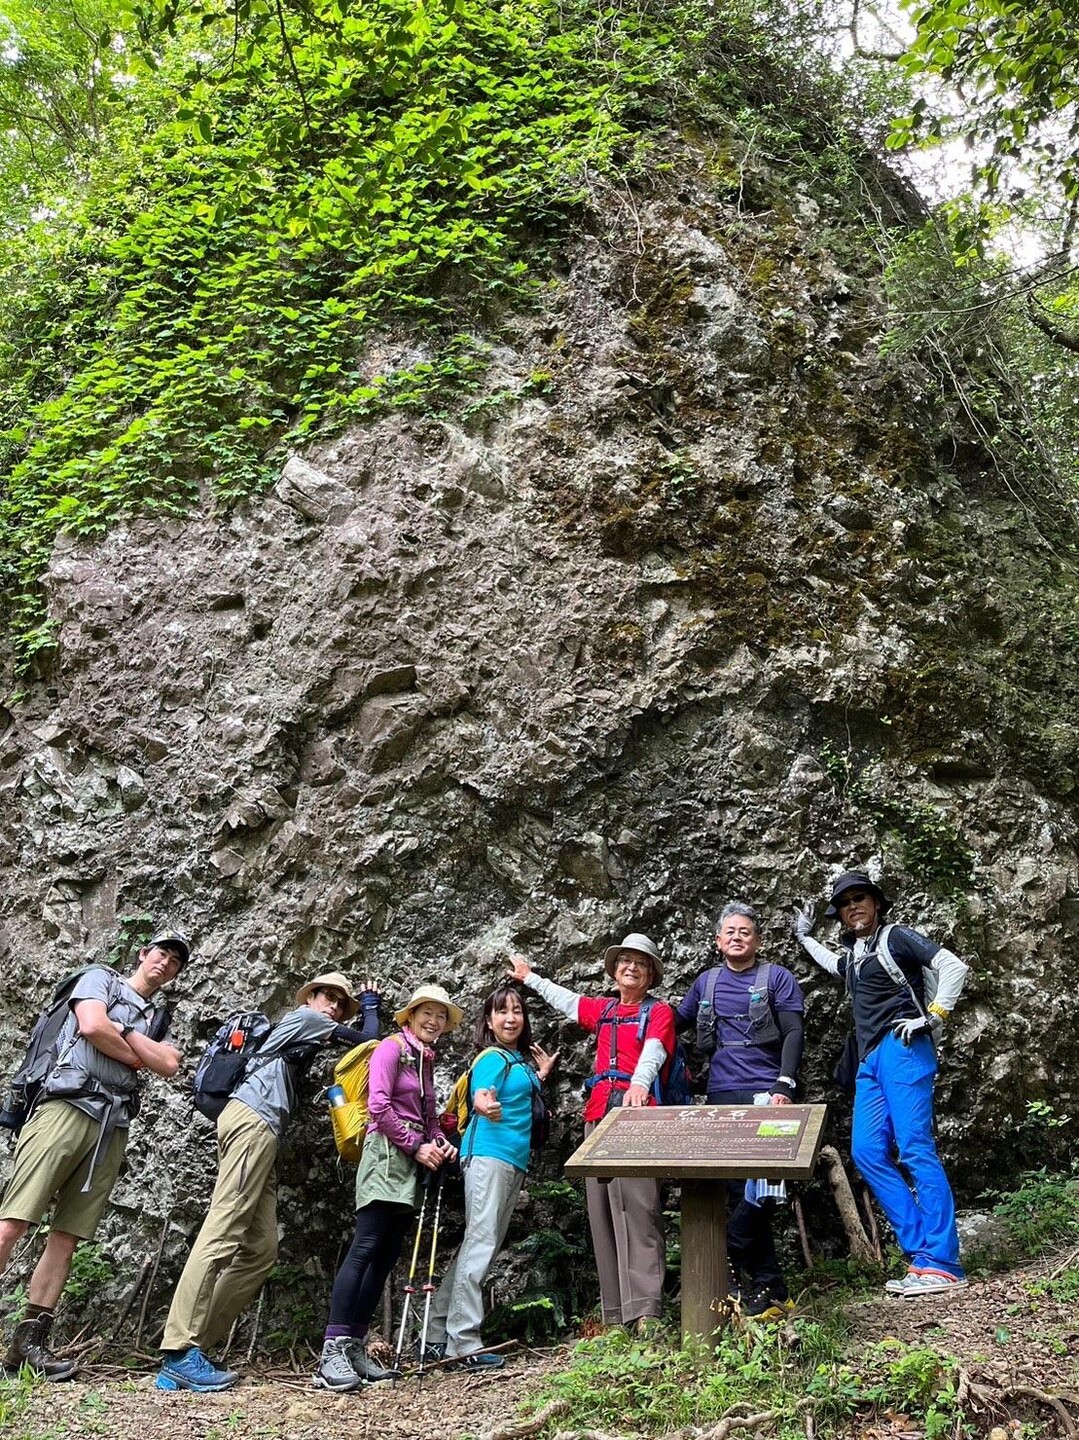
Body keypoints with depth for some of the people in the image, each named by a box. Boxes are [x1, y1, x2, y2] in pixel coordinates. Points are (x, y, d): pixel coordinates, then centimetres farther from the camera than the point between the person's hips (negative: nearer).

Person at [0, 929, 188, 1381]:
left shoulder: (160, 1020, 24)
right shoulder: (101, 979, 11)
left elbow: (168, 1065, 6)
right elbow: (91, 1026, -8)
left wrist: (122, 1030, 1)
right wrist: (137, 1056, 3)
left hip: (113, 1129, 5)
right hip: (67, 1107, -5)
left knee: (66, 1238, 3)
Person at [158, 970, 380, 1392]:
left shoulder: (303, 1039, 34)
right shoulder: (304, 1017, 8)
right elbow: (368, 1038, 10)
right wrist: (372, 1004, 28)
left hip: (259, 1130, 10)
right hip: (252, 1120, -10)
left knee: (262, 1248, 1)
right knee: (222, 1233, -17)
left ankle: (199, 1343, -2)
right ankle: (180, 1354, -22)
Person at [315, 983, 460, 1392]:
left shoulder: (425, 1060, 20)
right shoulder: (393, 1047, -3)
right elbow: (378, 1106, -13)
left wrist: (440, 1143, 4)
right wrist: (416, 1146, -11)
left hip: (411, 1164, 8)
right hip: (387, 1154, -8)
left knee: (386, 1257, 5)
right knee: (365, 1248, -15)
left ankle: (354, 1348, 8)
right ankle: (332, 1351, -16)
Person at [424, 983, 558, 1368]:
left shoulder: (520, 1059, 17)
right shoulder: (493, 1057, -8)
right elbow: (481, 1099, -24)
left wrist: (540, 1076, 24)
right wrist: (485, 1106, -46)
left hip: (514, 1161, 9)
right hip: (489, 1154, -9)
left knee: (482, 1245, 9)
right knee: (480, 1244, -10)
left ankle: (438, 1338, 15)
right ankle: (463, 1342, -7)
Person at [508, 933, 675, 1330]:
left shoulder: (658, 1011, 5)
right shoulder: (603, 1009, 21)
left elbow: (653, 1051, -14)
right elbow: (566, 999, 39)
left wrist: (639, 1085, -34)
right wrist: (529, 978, 52)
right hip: (598, 1112, 6)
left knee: (637, 1208, -15)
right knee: (602, 1212, 4)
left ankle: (645, 1311, -19)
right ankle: (614, 1317, 7)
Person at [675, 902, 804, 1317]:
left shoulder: (777, 978, 3)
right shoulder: (706, 982, 15)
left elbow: (794, 1034, -4)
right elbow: (677, 1021, 25)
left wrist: (784, 1085, -14)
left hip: (764, 1094, -4)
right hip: (721, 1097, 4)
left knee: (759, 1189, -15)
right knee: (739, 1192, 4)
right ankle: (769, 1290, 11)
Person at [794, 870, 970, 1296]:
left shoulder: (895, 938, 1)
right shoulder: (853, 954, 23)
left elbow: (953, 966, -8)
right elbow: (835, 965, 48)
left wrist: (933, 1017, -12)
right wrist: (805, 937, 47)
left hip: (901, 1049, -8)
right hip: (870, 1060, 8)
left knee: (914, 1148, -15)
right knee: (867, 1152, -3)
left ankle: (942, 1263, -14)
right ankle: (921, 1252, 0)